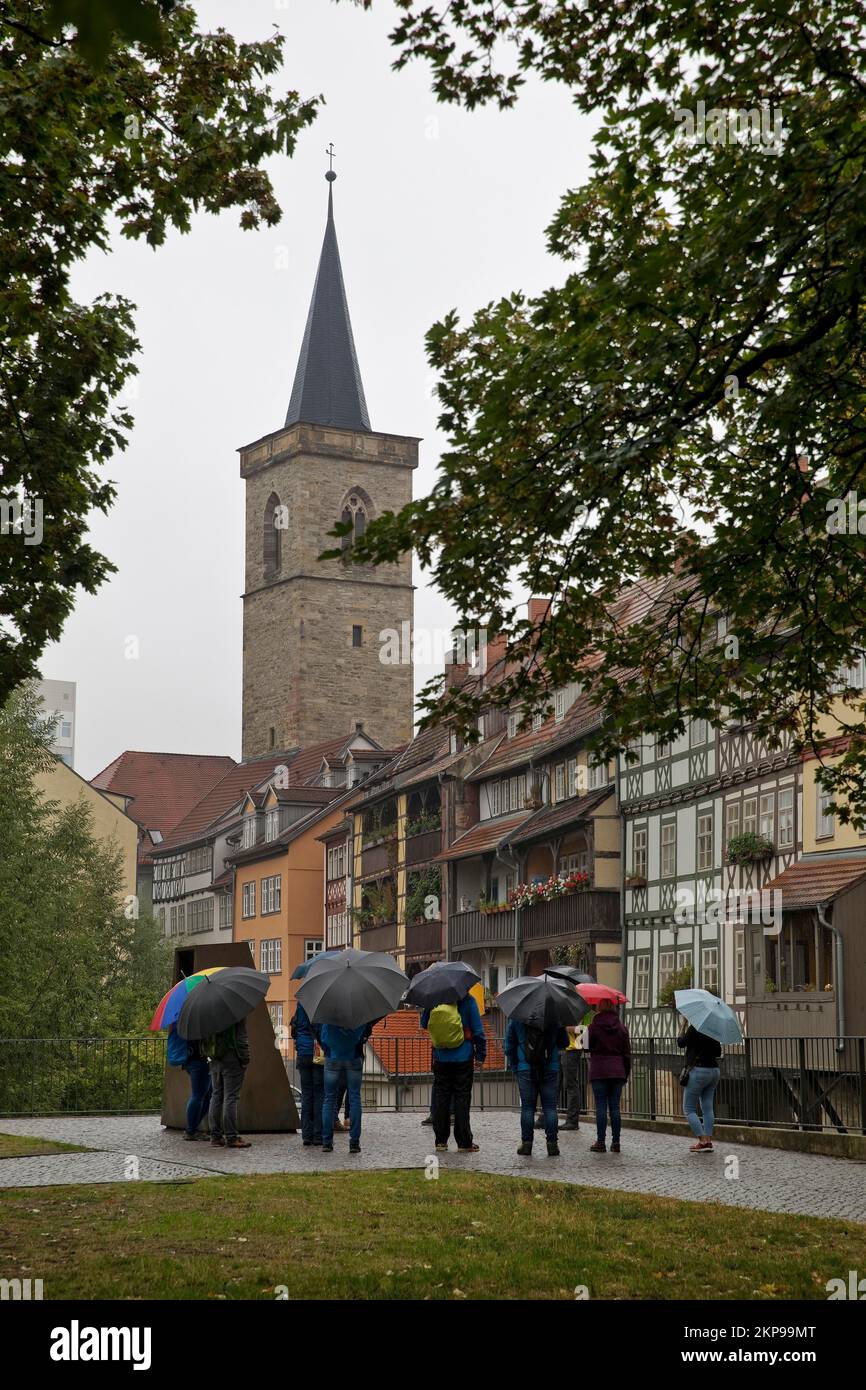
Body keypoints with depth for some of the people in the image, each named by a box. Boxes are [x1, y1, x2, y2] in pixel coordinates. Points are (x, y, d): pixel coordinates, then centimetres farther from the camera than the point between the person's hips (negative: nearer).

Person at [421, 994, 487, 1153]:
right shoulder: (467, 1000, -8)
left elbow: (424, 1024, 13)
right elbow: (478, 1030, -7)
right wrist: (481, 1055, 1)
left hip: (440, 1059, 2)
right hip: (463, 1058, -2)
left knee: (440, 1099, 9)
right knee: (462, 1099, 2)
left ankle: (441, 1141, 12)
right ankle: (464, 1142, 3)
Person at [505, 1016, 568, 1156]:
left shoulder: (516, 1018, 0)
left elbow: (509, 1044, 5)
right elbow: (564, 1042, 7)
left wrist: (513, 1065, 14)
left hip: (525, 1069, 0)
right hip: (550, 1070, 0)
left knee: (527, 1107, 4)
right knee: (550, 1107, 4)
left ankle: (526, 1143, 2)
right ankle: (552, 1143, 0)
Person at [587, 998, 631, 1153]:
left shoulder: (594, 1026, -6)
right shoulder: (621, 1027, 6)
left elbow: (587, 1046, 1)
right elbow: (627, 1053, 8)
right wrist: (626, 1074, 15)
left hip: (599, 1071, -4)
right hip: (617, 1071, 4)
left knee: (601, 1107, -2)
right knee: (615, 1107, 7)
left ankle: (601, 1142, -3)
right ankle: (615, 1142, 6)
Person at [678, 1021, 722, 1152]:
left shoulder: (694, 1028, -12)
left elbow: (681, 1043, -7)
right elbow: (718, 1052, 14)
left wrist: (683, 1028, 4)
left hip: (699, 1070, -7)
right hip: (714, 1071, 7)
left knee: (689, 1109, 0)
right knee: (707, 1107, 9)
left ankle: (702, 1141, -10)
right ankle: (708, 1140, 2)